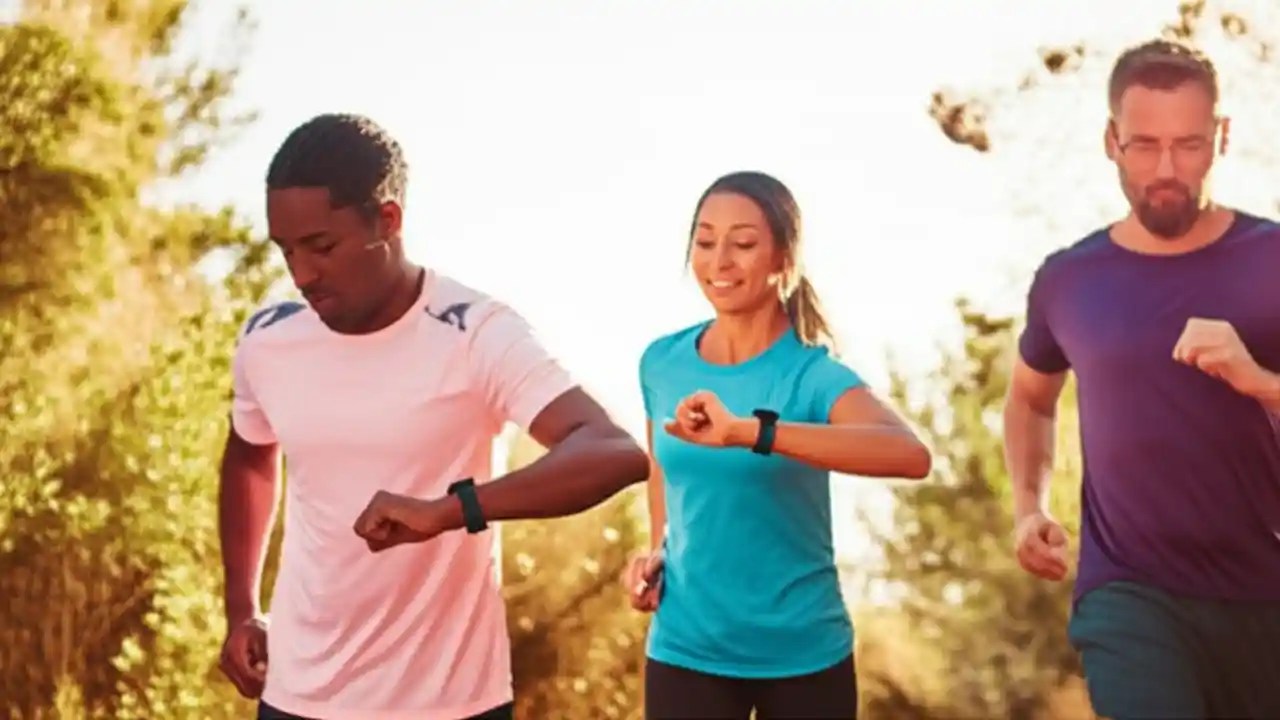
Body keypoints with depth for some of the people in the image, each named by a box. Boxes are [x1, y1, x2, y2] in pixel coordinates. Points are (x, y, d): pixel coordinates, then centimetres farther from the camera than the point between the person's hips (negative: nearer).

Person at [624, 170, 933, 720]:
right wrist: (656, 556, -1)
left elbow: (910, 455, -34)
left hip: (804, 656, -2)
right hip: (685, 651, 3)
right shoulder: (661, 363, -1)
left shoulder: (813, 374, -14)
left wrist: (748, 432, -42)